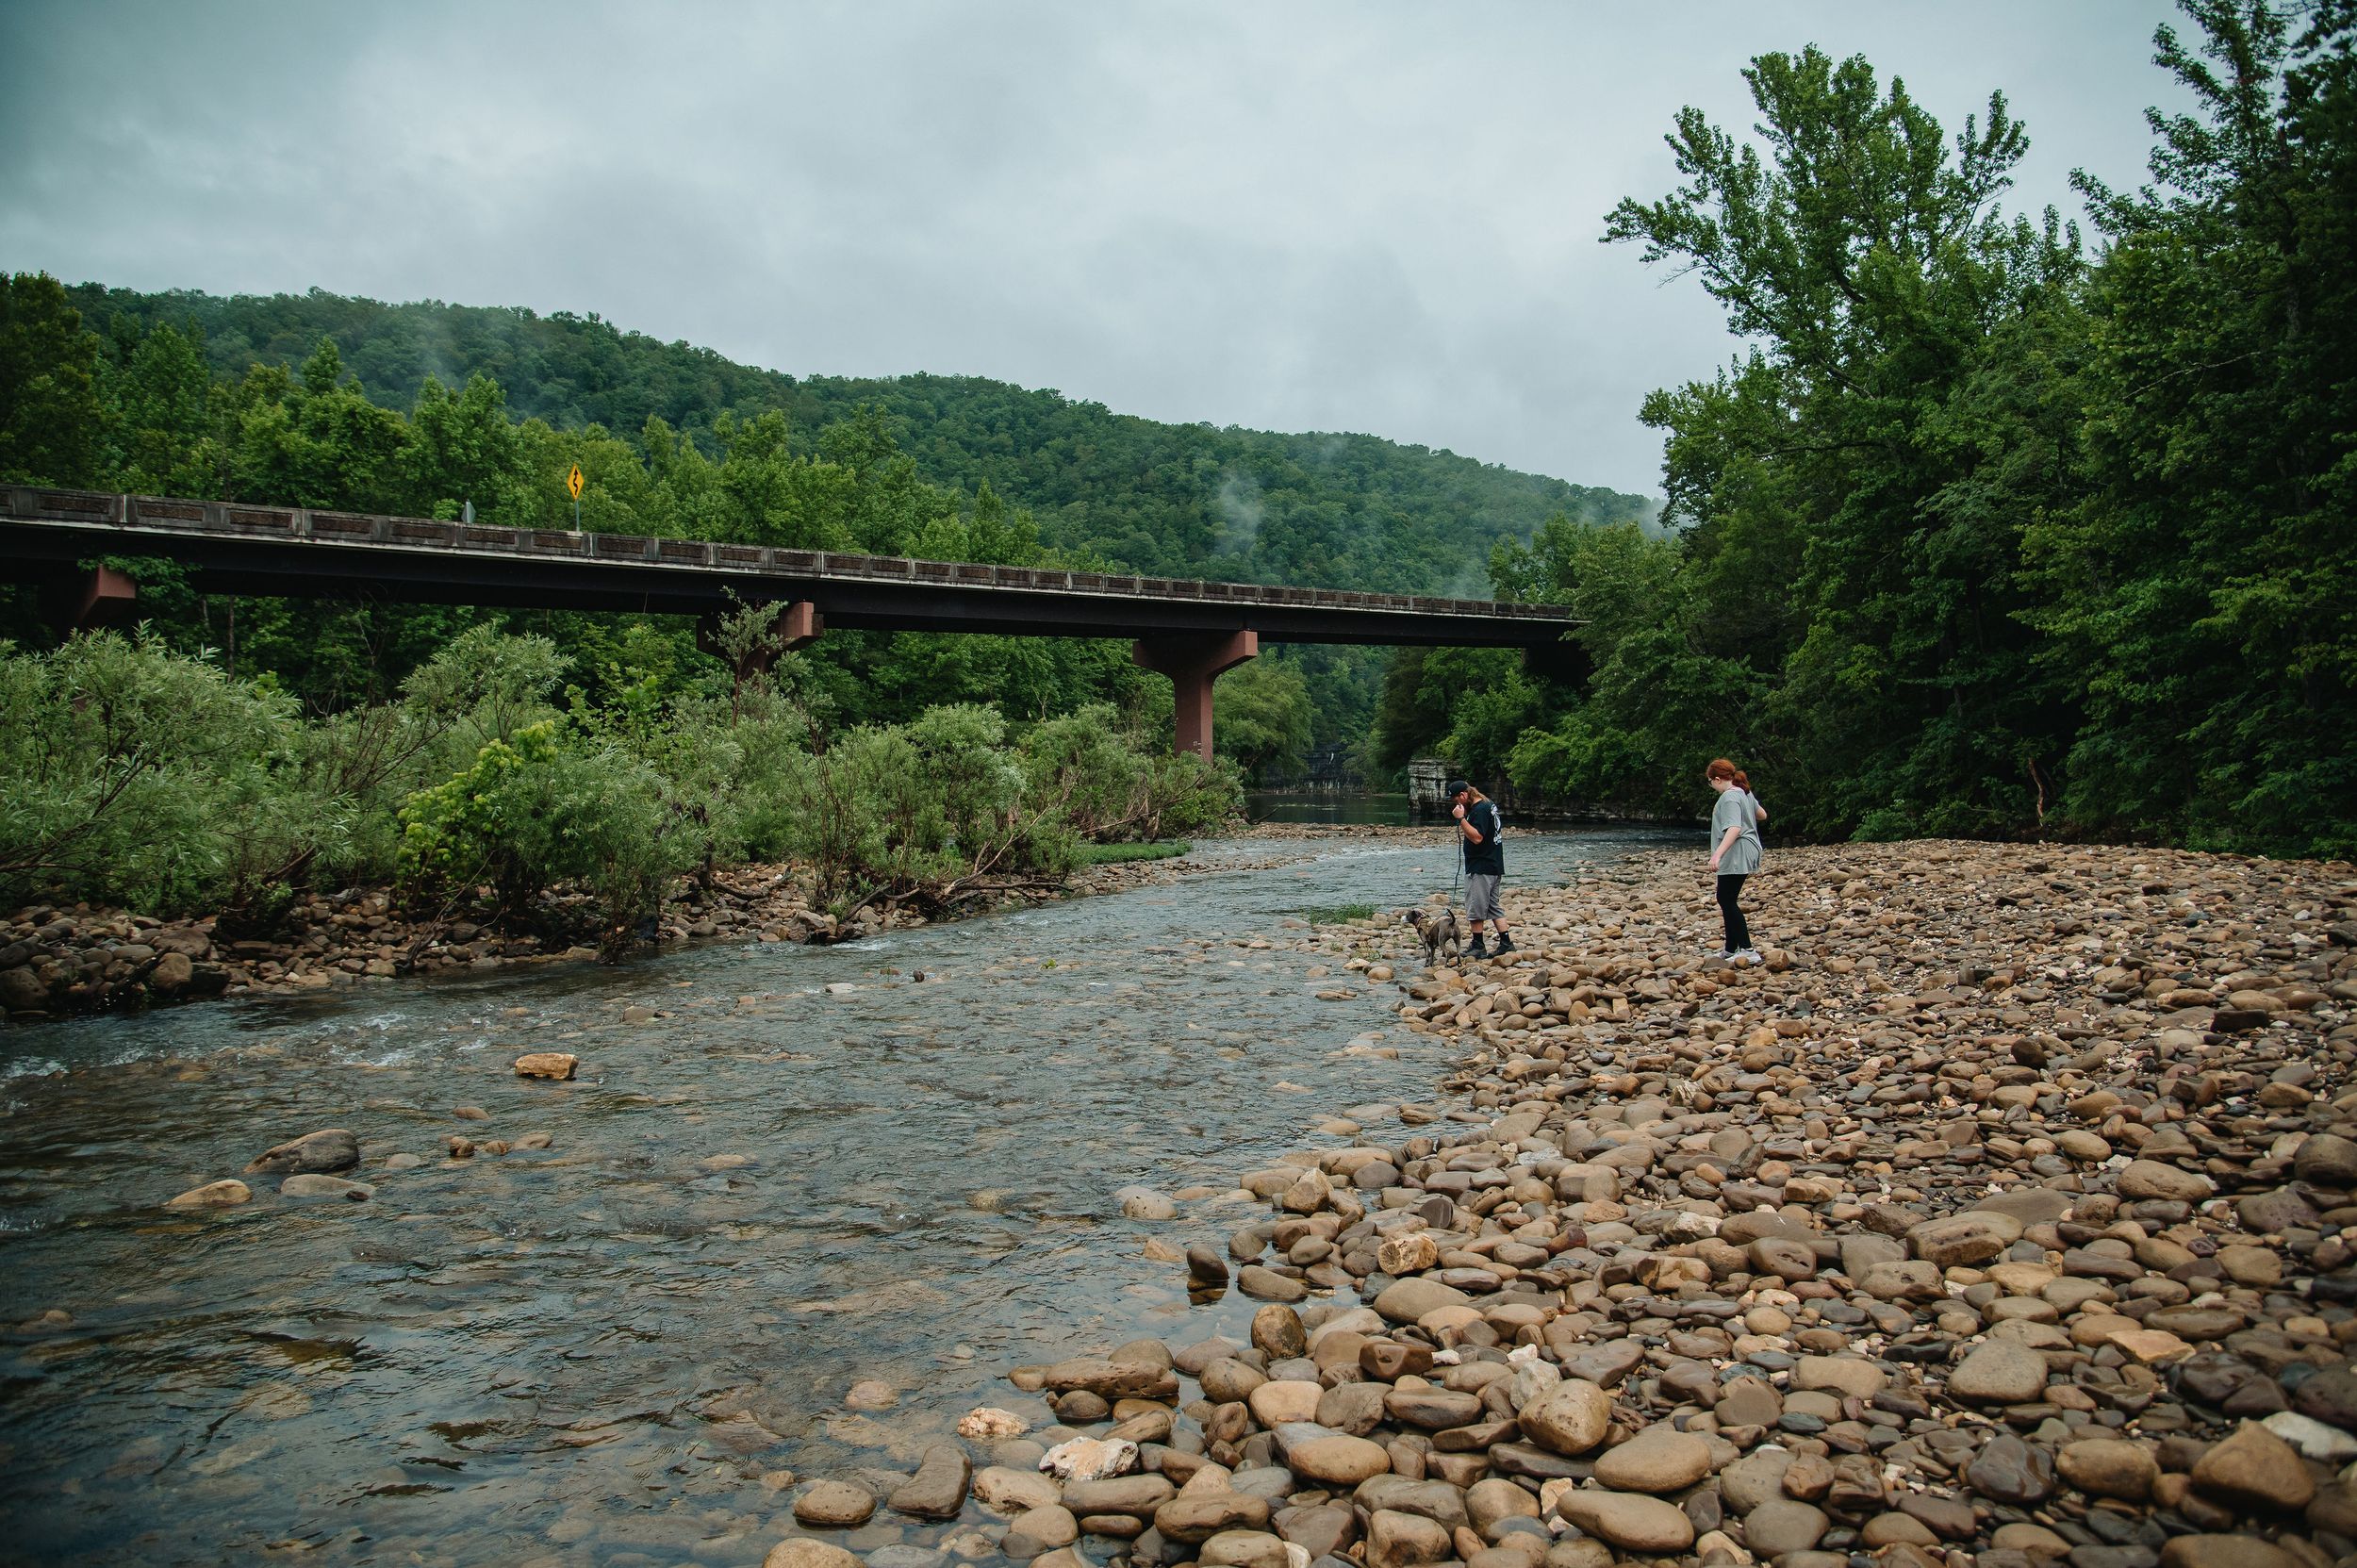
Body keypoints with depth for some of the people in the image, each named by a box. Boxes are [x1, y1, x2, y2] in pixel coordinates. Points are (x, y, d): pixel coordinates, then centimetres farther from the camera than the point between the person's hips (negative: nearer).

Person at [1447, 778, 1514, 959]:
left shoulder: (1479, 810, -18)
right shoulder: (1489, 804, 13)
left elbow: (1477, 837, -26)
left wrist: (1461, 818, -27)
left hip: (1480, 868, -11)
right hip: (1494, 867, 11)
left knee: (1475, 910, -3)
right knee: (1493, 908, 14)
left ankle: (1478, 948, 1)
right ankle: (1506, 943, 13)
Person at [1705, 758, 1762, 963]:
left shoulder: (1730, 798, -17)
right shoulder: (1744, 792, 14)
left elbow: (1734, 829, -30)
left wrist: (1717, 854, -38)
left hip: (1736, 856, -11)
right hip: (1743, 855, 11)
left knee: (1727, 901, -9)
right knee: (1726, 899, 15)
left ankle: (1748, 950, -13)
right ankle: (1731, 948, 20)